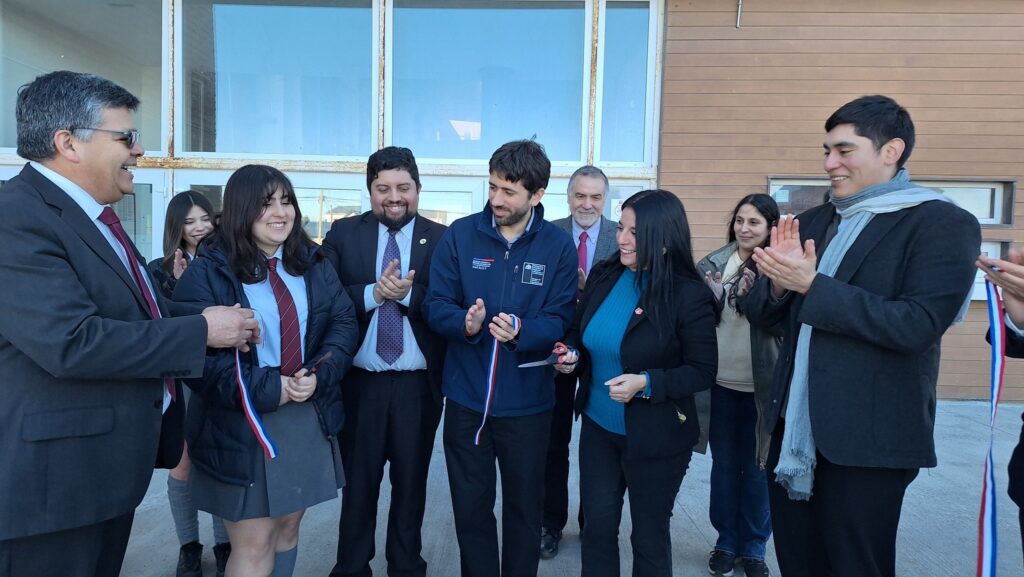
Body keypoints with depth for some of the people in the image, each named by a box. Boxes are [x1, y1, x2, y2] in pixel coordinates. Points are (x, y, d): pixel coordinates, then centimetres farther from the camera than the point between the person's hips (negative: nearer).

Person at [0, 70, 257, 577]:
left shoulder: (90, 216, 11)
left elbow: (127, 311, 17)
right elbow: (72, 341, -31)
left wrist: (217, 317, 2)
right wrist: (202, 330, -22)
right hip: (58, 474, -10)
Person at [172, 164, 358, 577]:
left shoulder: (313, 264, 6)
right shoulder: (209, 270, -9)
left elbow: (344, 321, 3)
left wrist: (319, 375, -13)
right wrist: (266, 389, -19)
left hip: (309, 416, 5)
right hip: (241, 424, -4)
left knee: (288, 524, 18)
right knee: (253, 542, 3)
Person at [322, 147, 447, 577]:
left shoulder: (443, 238, -1)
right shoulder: (343, 234, 2)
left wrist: (409, 293, -23)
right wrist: (373, 293, -21)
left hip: (418, 384, 0)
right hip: (359, 381, 1)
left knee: (411, 483, 15)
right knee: (357, 482, 15)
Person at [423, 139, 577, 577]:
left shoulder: (559, 246, -6)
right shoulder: (460, 235, -4)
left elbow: (561, 320, -9)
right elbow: (435, 304, -5)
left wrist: (521, 330, -28)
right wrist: (465, 323, -26)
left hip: (527, 401, 0)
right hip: (466, 398, 1)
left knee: (524, 507, 18)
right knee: (471, 507, 16)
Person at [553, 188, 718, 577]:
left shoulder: (689, 296, -18)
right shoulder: (603, 276, -3)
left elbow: (703, 372, -13)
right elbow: (578, 333, 11)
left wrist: (647, 383, -26)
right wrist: (571, 356, -10)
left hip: (655, 438, -4)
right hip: (598, 428, 5)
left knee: (649, 536, 15)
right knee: (597, 527, 16)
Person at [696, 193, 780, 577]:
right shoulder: (714, 263, 3)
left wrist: (751, 297, -24)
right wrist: (712, 298, -15)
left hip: (763, 386, -2)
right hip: (721, 383, 2)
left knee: (756, 469, 11)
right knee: (723, 465, 14)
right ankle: (726, 541, 31)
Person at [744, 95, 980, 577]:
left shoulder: (943, 224, -8)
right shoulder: (812, 222, 9)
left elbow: (917, 326, -22)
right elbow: (758, 312, 8)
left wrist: (811, 284, -23)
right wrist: (780, 281, -14)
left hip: (866, 440, -6)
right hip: (793, 430, 6)